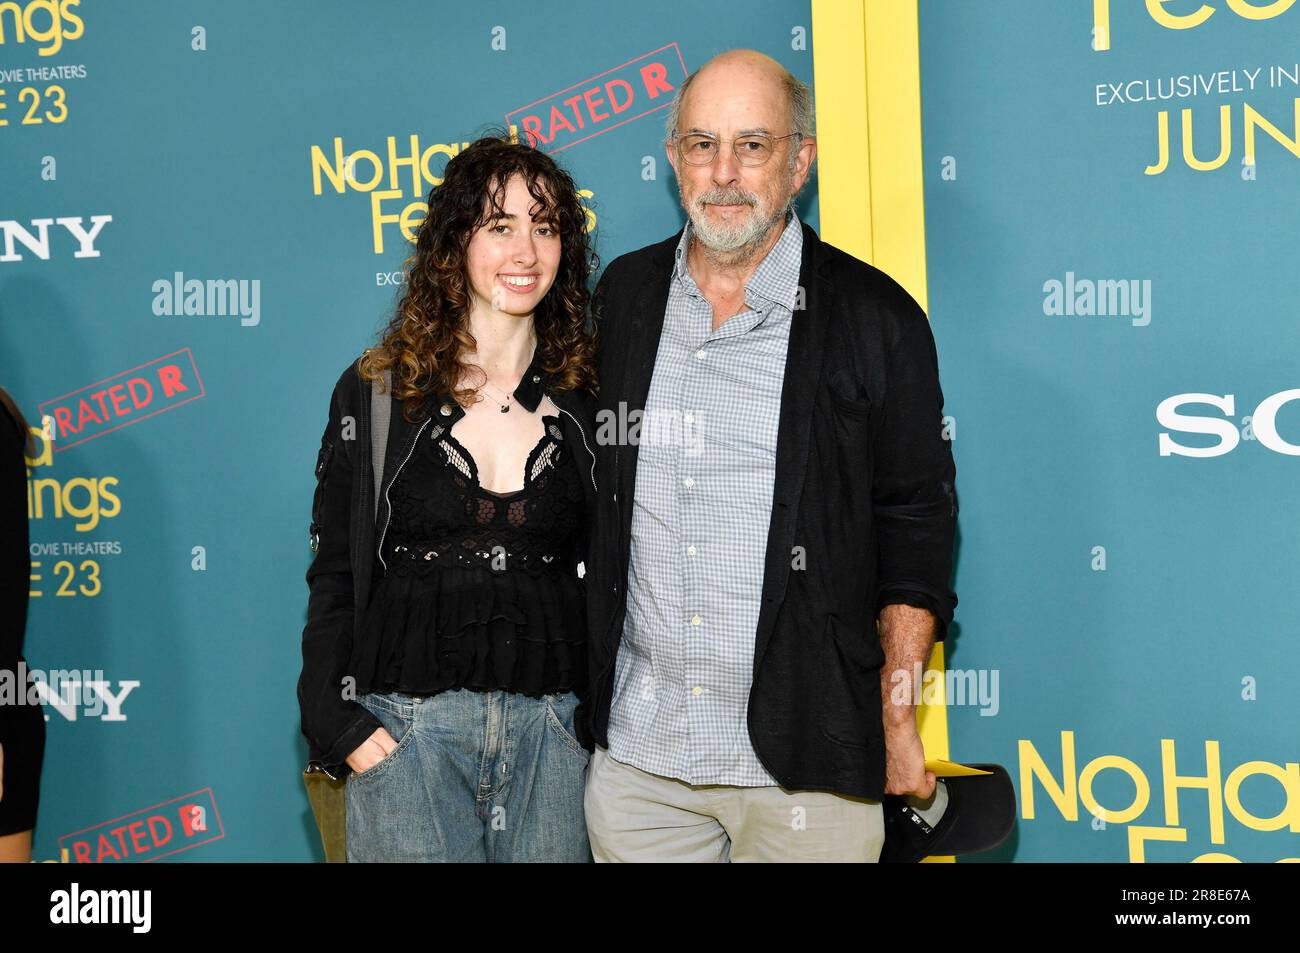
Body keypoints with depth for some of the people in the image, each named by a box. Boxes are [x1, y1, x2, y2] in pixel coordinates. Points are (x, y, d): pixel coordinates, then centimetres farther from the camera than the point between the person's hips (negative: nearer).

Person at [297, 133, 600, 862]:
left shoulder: (587, 399, 6)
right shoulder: (375, 393, 3)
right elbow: (334, 578, 3)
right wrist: (341, 725, -6)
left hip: (553, 728, 2)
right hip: (405, 729, -1)